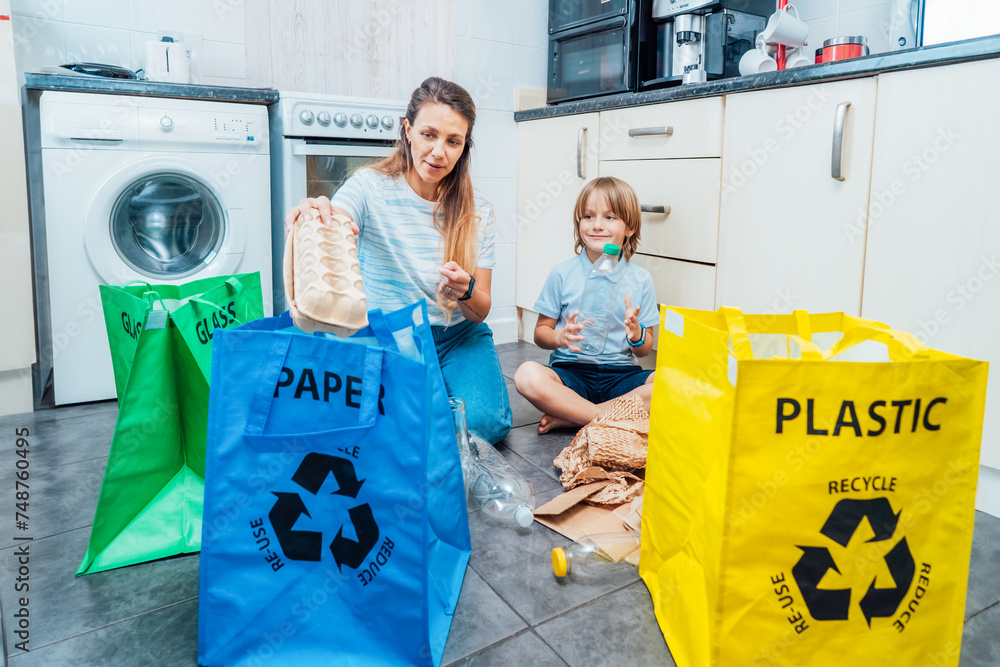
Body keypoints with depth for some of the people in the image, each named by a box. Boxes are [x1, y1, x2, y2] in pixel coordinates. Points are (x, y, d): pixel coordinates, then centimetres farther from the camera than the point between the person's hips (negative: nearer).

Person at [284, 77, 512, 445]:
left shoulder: (477, 212, -1)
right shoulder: (369, 187, -7)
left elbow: (480, 311, -2)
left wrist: (467, 291, -27)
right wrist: (310, 220, -51)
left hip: (457, 338, 2)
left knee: (484, 421, -25)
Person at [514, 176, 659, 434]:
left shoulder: (640, 279, 4)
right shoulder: (563, 274, 2)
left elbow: (645, 350, 7)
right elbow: (540, 332, 4)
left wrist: (636, 335, -16)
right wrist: (561, 337, -18)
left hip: (621, 375, 2)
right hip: (570, 372, -1)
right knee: (527, 375, -33)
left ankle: (569, 416, -23)